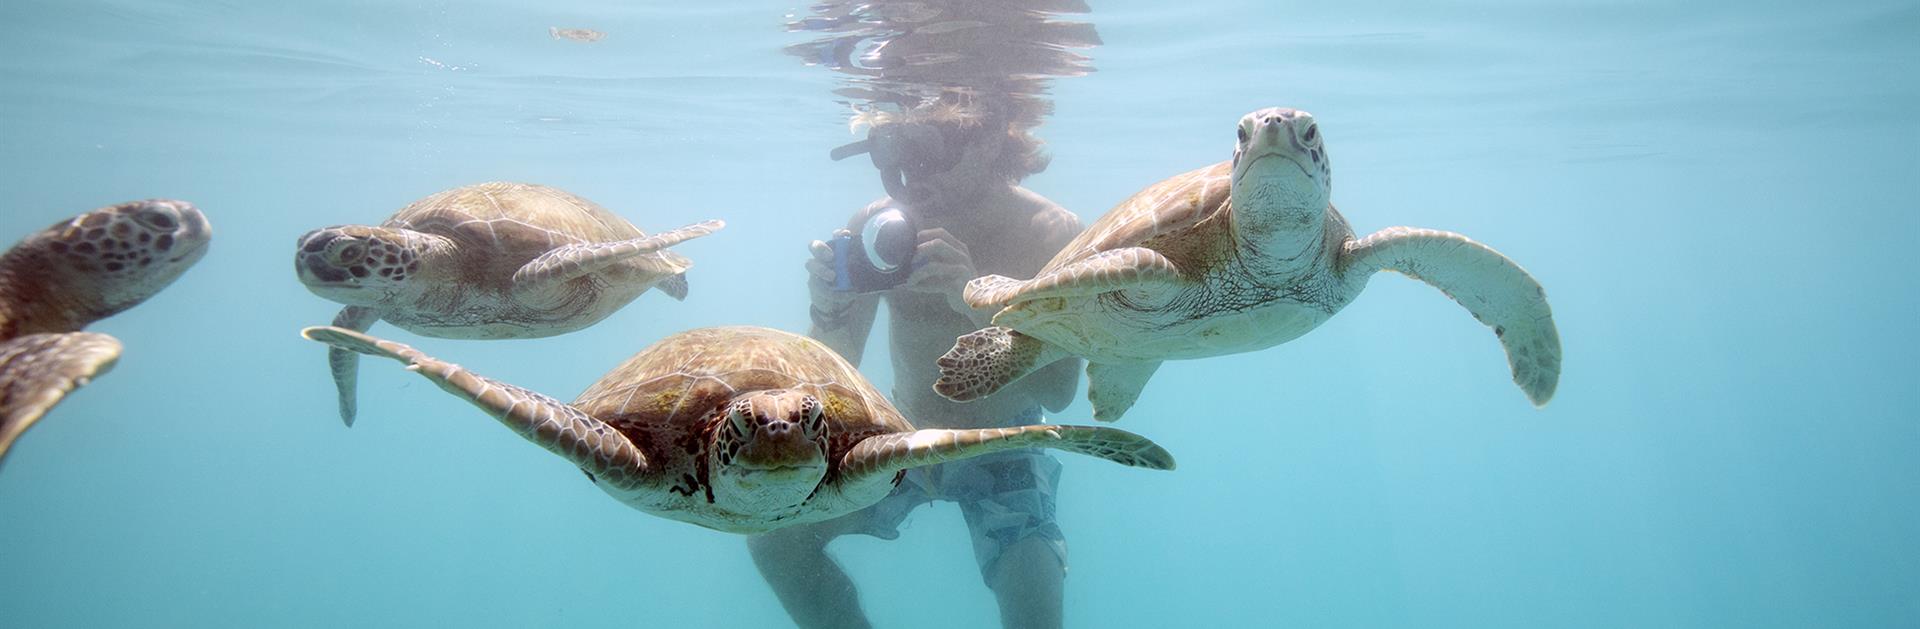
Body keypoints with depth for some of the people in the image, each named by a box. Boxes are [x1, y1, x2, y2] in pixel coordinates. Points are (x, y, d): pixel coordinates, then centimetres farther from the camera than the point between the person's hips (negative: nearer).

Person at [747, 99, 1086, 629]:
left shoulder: (1053, 233, -18)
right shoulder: (877, 224, -13)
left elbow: (1058, 393, -23)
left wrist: (980, 303, -38)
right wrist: (830, 311, -28)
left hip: (1003, 447, -2)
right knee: (774, 537, -12)